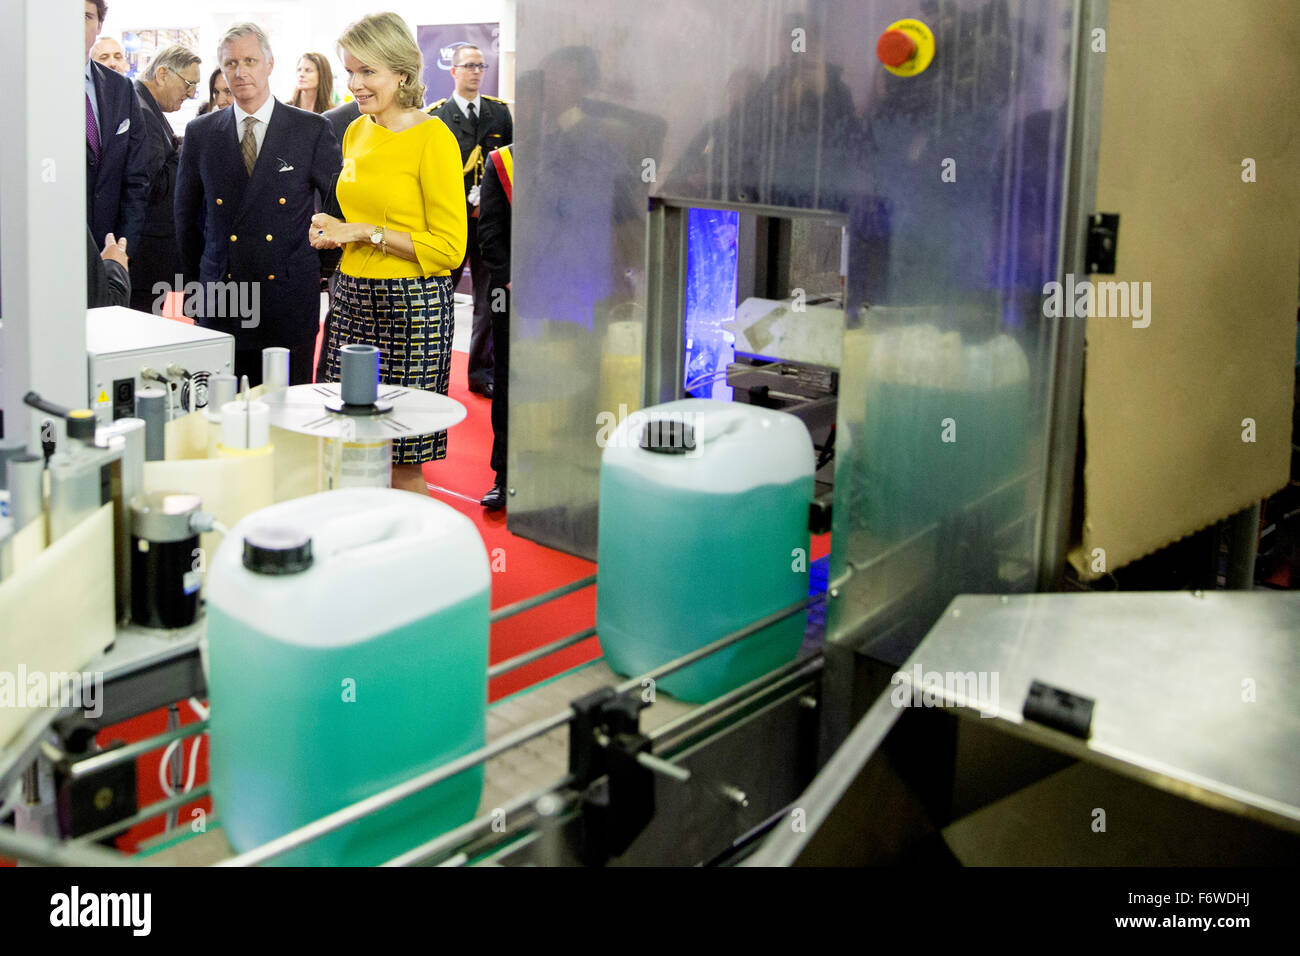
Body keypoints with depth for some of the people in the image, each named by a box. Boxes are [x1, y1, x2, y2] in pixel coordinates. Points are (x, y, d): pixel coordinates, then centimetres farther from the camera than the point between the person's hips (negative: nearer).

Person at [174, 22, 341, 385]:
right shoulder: (200, 133, 7)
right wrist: (199, 275, 14)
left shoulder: (312, 130, 0)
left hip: (290, 301, -2)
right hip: (221, 305, 2)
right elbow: (186, 214, 16)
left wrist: (326, 266, 7)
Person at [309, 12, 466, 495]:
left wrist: (367, 233, -13)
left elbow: (449, 248, -12)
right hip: (353, 299, 7)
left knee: (401, 465, -1)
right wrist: (336, 231, 6)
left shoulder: (433, 137, -9)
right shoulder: (356, 132, 12)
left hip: (410, 307, -7)